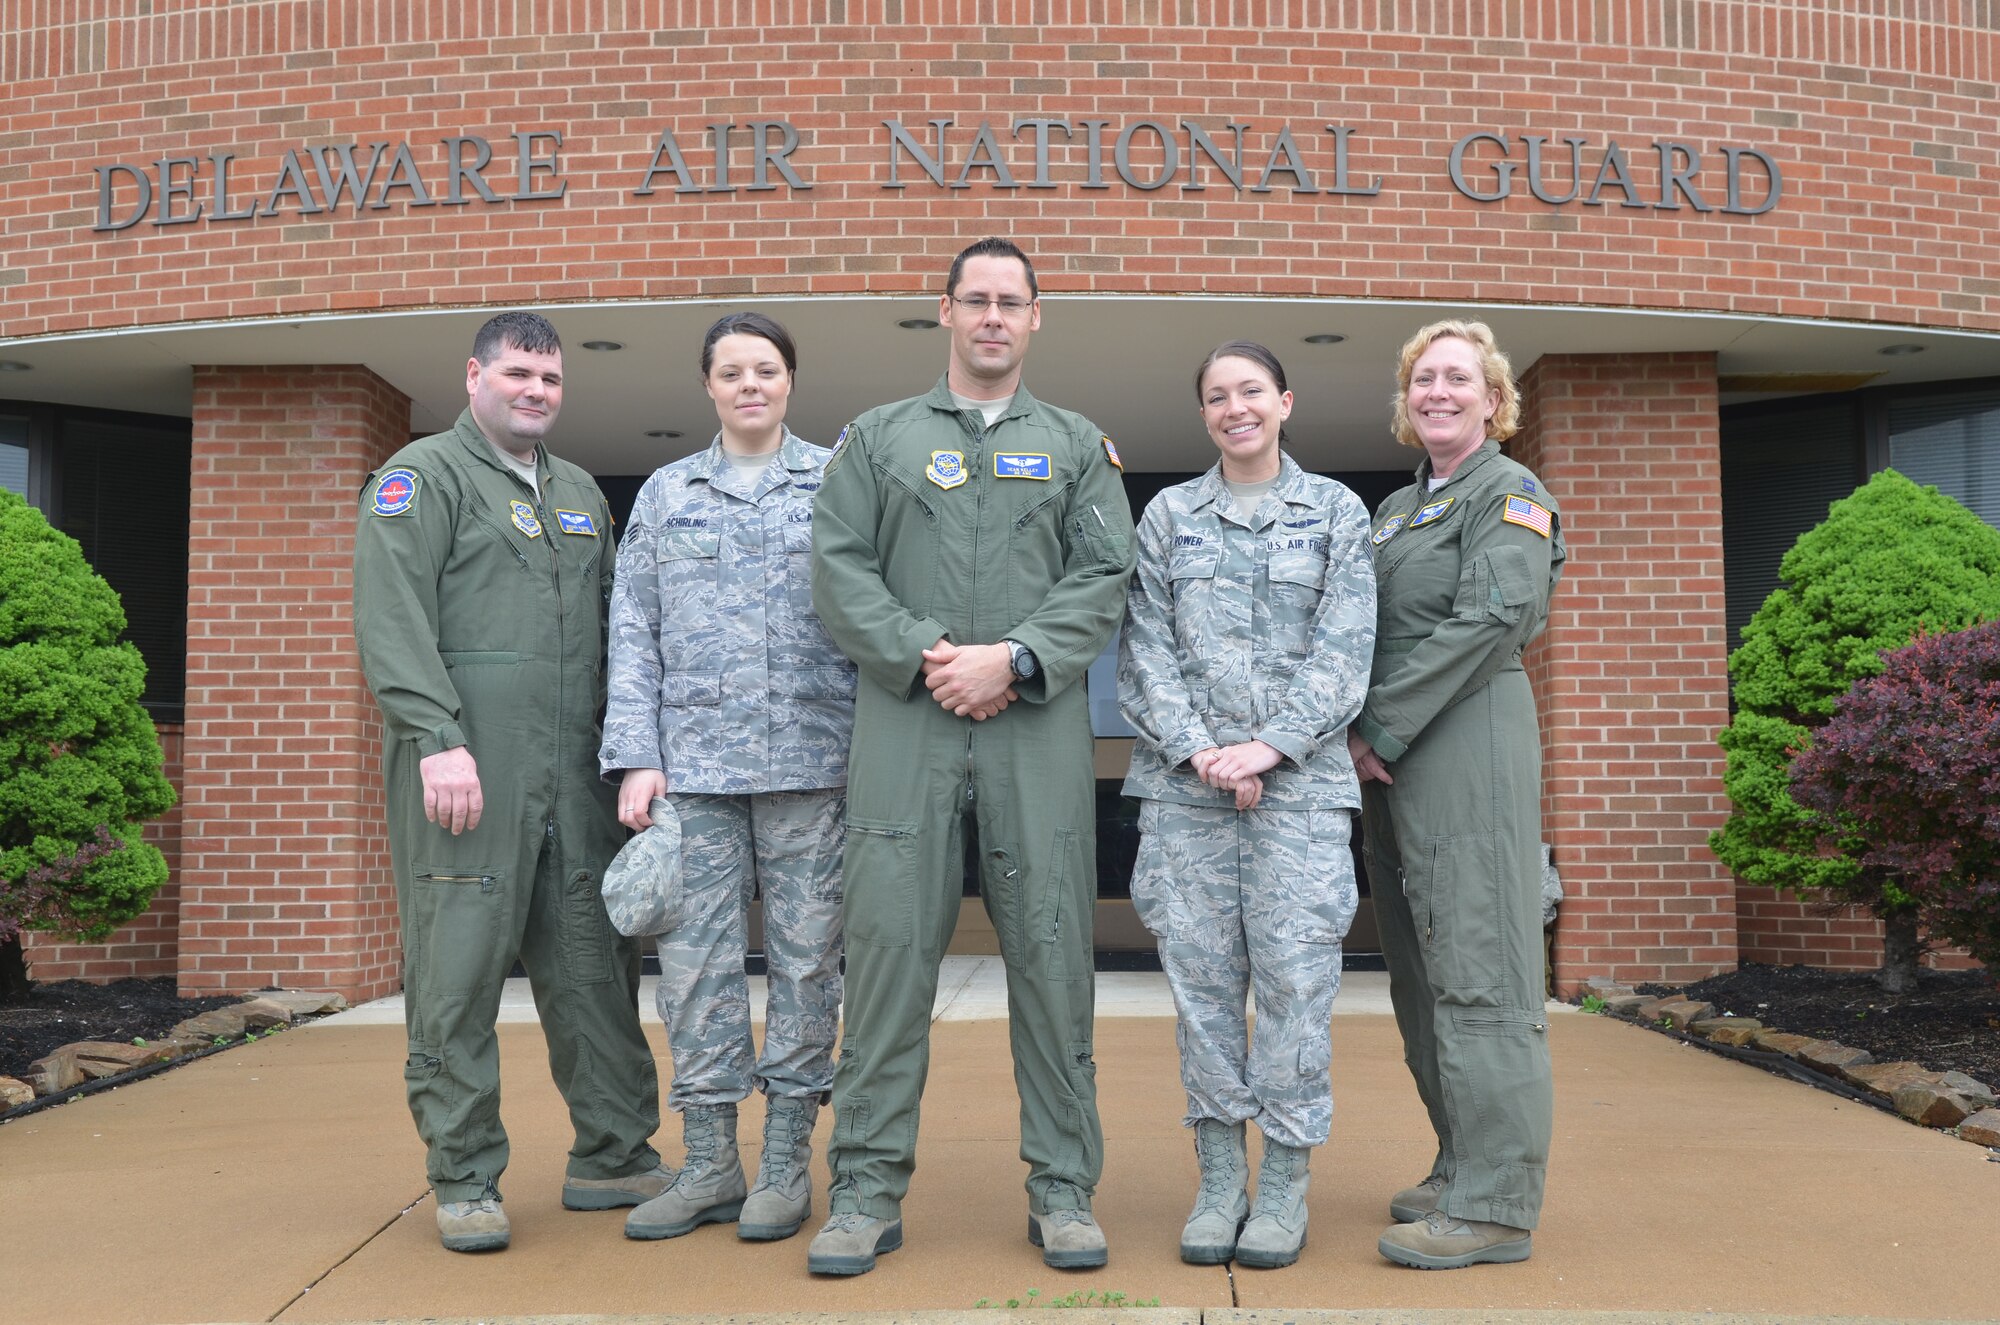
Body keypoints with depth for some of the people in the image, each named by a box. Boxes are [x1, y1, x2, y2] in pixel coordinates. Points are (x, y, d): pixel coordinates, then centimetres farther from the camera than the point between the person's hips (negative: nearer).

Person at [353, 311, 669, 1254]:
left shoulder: (580, 494, 22)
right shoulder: (421, 478, 2)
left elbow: (613, 626, 24)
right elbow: (391, 619, -10)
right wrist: (439, 739, -20)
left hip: (574, 773, 6)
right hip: (464, 767, -6)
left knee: (595, 964, 8)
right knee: (459, 971, -2)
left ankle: (613, 1156, 18)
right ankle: (464, 1182, 9)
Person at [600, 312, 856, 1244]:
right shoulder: (664, 494, 14)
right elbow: (632, 634, 10)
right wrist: (636, 757, -1)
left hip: (812, 757, -2)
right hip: (694, 762, 2)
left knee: (806, 956, 2)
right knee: (694, 957, 2)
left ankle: (787, 1163, 13)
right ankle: (711, 1164, 13)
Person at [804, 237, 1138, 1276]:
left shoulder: (1077, 446, 15)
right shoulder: (876, 439, 14)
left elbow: (1104, 578, 3)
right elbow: (838, 568, 3)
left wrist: (1013, 659, -11)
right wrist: (925, 655, -10)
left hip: (1038, 724, 1)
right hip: (903, 721, 0)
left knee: (1050, 949, 1)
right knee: (888, 946, -1)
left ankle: (1063, 1188, 12)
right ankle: (868, 1190, 9)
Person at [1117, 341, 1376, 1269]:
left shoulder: (1336, 511, 9)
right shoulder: (1168, 514, 12)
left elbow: (1344, 649, 1)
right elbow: (1145, 647, 5)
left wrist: (1268, 748, -11)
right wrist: (1198, 750, -9)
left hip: (1300, 777, -1)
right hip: (1184, 779, 1)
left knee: (1296, 975, -3)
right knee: (1200, 974, 3)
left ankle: (1285, 1182, 9)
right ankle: (1219, 1176, 13)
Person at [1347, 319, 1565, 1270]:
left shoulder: (1511, 495, -3)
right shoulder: (1395, 508, 21)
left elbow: (1488, 620, -15)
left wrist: (1382, 729, -14)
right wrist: (1363, 737, 3)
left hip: (1469, 739, -8)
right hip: (1393, 757, 8)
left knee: (1476, 970, -7)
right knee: (1418, 972, 11)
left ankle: (1495, 1205, -1)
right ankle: (1461, 1167, 22)